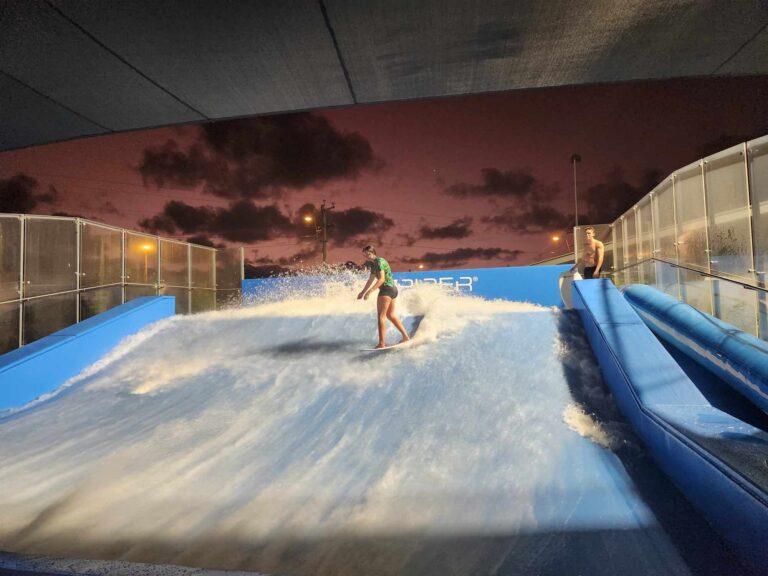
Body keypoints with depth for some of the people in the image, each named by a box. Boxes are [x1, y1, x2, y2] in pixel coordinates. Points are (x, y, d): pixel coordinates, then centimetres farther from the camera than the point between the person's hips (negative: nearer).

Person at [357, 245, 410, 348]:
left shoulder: (379, 261, -13)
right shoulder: (373, 264, 17)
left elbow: (381, 279, -23)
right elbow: (371, 280, 26)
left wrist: (370, 291, -28)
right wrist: (363, 292, 29)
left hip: (387, 289, -10)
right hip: (392, 289, 10)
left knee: (381, 316, -9)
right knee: (391, 315, 18)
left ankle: (381, 344, -10)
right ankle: (406, 337, 23)